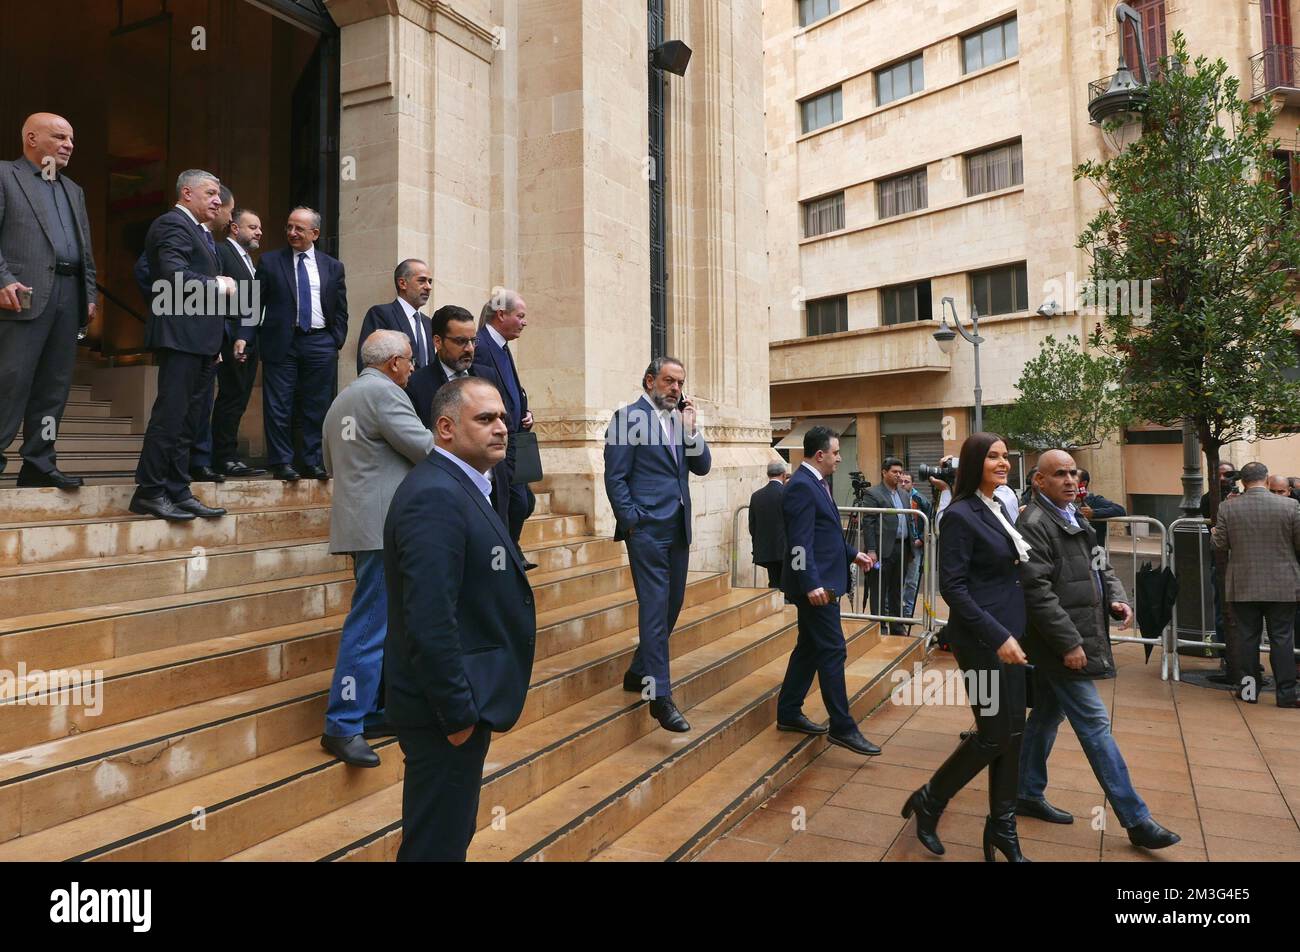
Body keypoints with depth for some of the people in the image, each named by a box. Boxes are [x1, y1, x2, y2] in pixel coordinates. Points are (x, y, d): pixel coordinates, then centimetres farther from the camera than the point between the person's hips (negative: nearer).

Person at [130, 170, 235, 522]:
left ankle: (178, 493, 14)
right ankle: (149, 493, -3)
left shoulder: (203, 232, 25)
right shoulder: (172, 224, -5)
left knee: (189, 422, 9)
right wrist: (218, 285, -7)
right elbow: (175, 275, -21)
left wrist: (215, 344, 19)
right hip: (180, 337, -10)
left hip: (201, 342, 10)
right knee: (171, 415, -9)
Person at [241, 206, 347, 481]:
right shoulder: (270, 261, 7)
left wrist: (336, 342, 1)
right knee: (279, 407, -1)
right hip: (281, 343, -1)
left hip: (320, 344, 1)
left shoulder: (333, 267, 11)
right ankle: (282, 463, 7)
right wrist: (244, 337, -6)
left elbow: (341, 311, 12)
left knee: (316, 407, 4)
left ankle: (313, 462, 12)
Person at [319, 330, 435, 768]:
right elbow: (425, 449, -14)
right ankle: (343, 726, -2)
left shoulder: (341, 400, 19)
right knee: (370, 626, -7)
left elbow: (332, 463, 25)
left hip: (360, 523, 10)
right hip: (384, 525, -10)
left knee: (382, 621, 17)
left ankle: (373, 711, 25)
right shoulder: (383, 392, -12)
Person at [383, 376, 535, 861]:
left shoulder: (458, 488, 10)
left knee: (451, 836, 23)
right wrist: (458, 712, -21)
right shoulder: (435, 497, -21)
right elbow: (429, 620, -27)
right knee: (438, 844, 6)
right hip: (448, 711, -10)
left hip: (462, 702, 10)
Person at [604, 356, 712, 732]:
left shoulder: (680, 419, 16)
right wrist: (631, 523, -14)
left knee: (672, 605, 14)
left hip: (678, 528, 8)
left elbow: (702, 466, 10)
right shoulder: (629, 417, -5)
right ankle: (660, 695, -2)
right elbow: (615, 476, -8)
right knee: (655, 608, -7)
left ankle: (638, 673, 30)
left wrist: (690, 428, -3)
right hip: (648, 528, -8)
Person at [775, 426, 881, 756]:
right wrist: (811, 584, -28)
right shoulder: (802, 486, -18)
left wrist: (852, 554, 20)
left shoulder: (815, 483, 14)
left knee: (809, 647, 16)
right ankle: (842, 727, 4)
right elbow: (800, 542, -24)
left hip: (822, 581, 11)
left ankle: (789, 713, 25)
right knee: (833, 651, -5)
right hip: (815, 584, -11)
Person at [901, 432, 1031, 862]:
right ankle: (928, 800, 19)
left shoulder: (998, 508, 11)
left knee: (1012, 732, 13)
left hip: (1008, 633, 8)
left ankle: (1002, 827, 27)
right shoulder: (960, 515, -16)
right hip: (982, 638, -8)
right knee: (994, 735, -1)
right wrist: (997, 636, -22)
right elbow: (952, 587, -19)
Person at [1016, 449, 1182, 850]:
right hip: (1060, 643, -9)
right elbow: (1037, 591, -21)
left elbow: (1099, 566, 22)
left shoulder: (1076, 517, 15)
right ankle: (1136, 820, 4)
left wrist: (1116, 598, 1)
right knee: (1094, 723, -4)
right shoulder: (1034, 524, -15)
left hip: (1078, 637, 9)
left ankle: (1029, 794, 29)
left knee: (1047, 715, 16)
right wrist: (1068, 643, -21)